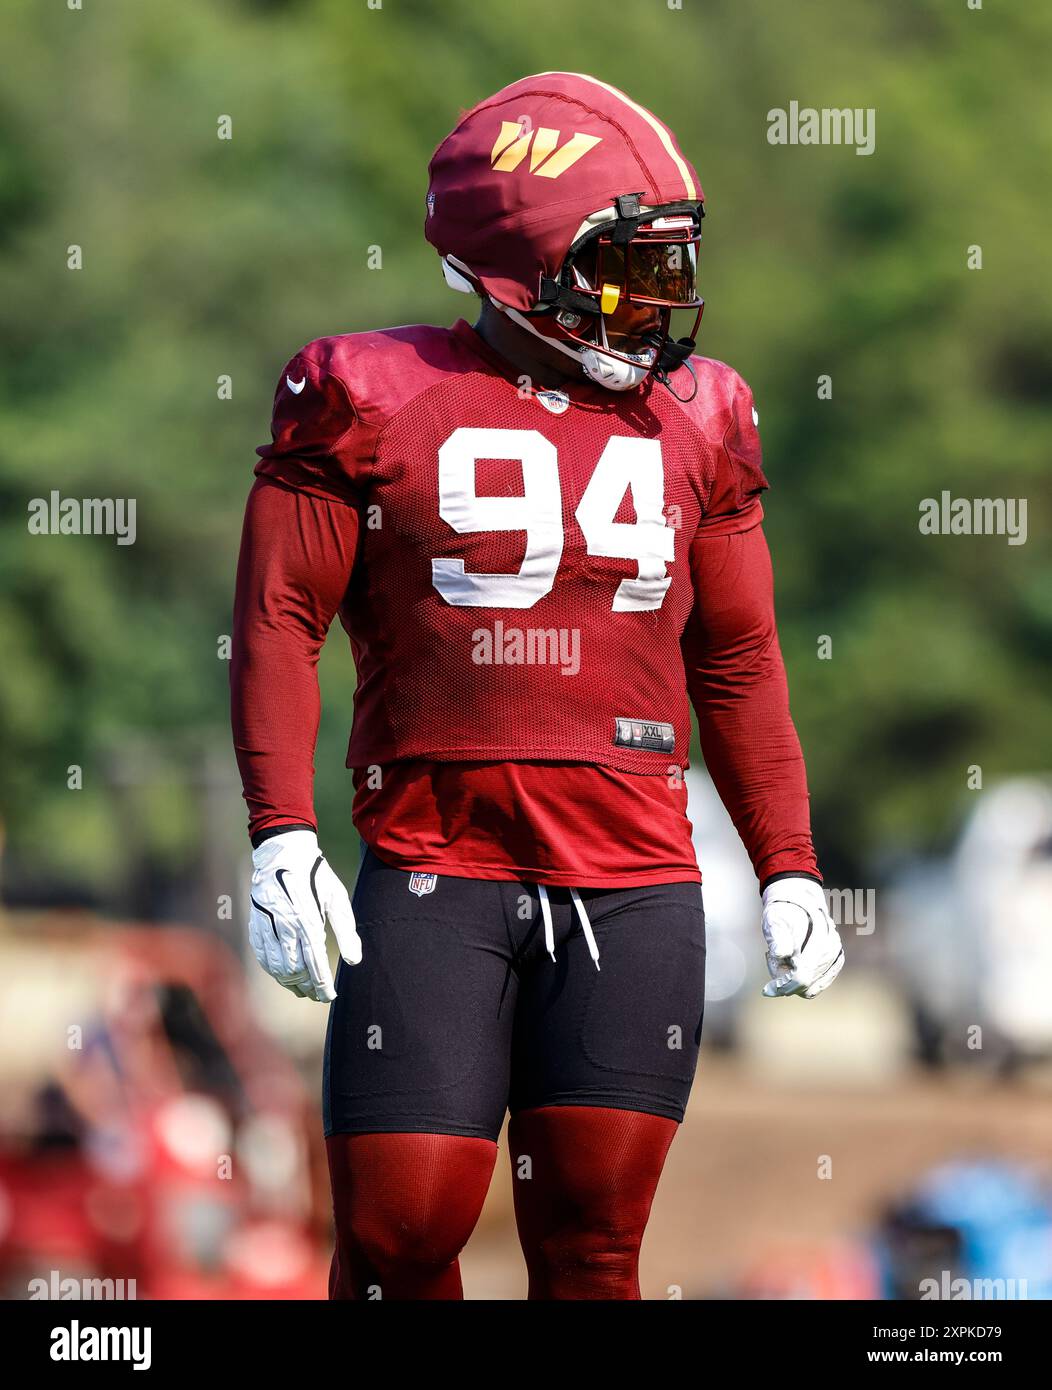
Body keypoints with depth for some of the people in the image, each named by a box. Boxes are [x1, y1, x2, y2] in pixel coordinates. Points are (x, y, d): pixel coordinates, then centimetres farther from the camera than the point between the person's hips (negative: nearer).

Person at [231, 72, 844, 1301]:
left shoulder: (693, 420, 11)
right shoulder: (374, 400, -1)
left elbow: (737, 663, 17)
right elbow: (278, 622, -2)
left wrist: (789, 872, 14)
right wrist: (281, 841, -12)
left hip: (634, 890, 3)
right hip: (433, 871, -3)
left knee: (590, 1244, 3)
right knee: (400, 1233, -8)